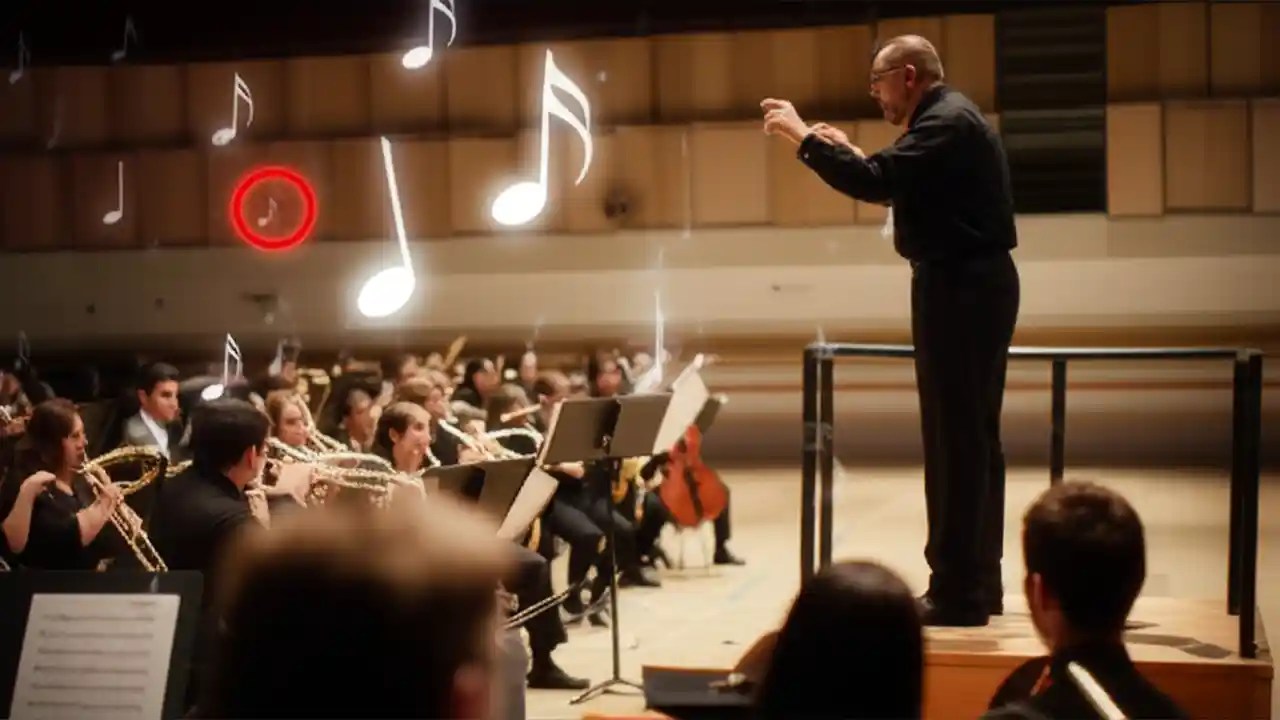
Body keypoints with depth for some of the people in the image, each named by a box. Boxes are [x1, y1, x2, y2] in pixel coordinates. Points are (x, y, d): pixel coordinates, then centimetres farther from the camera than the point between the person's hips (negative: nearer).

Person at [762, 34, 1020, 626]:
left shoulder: (946, 122, -15)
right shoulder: (951, 118, 18)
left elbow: (875, 183, -26)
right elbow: (900, 184, 22)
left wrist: (802, 136, -18)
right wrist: (849, 151, 15)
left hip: (959, 288, -11)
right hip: (974, 286, 11)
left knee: (953, 438, -8)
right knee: (973, 435, 14)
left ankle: (957, 592, -6)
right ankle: (978, 582, 21)